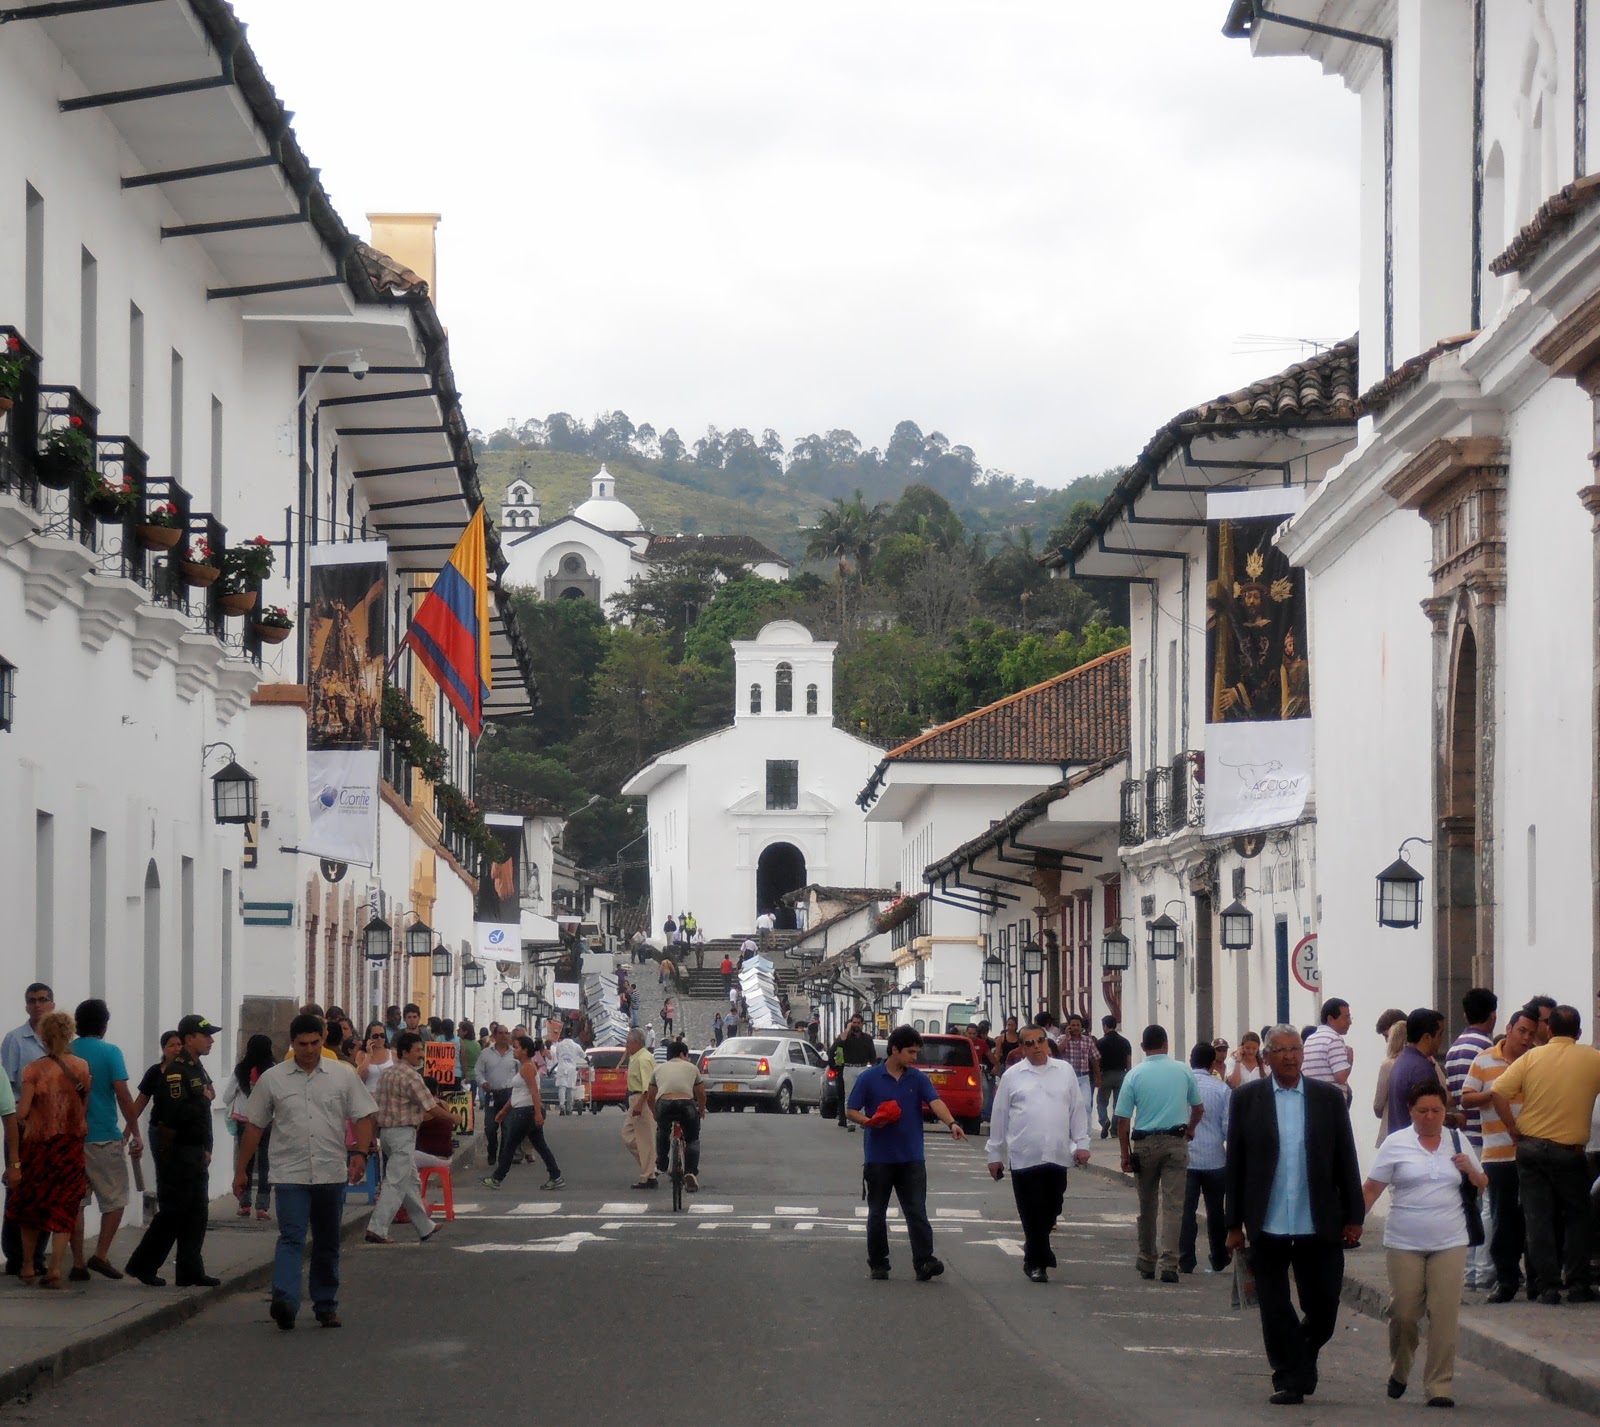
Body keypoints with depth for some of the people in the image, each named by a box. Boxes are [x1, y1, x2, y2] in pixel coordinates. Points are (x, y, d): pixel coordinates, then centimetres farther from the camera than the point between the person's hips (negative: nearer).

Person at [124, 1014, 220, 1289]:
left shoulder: (197, 1068, 15)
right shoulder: (176, 1070, -16)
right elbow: (175, 1114, -27)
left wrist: (206, 1149, 15)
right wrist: (203, 1100, -15)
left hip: (195, 1152, 9)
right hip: (177, 1152, -9)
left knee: (197, 1212, 8)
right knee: (173, 1213, -5)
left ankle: (191, 1272, 11)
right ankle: (142, 1265, 4)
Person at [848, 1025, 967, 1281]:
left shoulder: (918, 1079, 4)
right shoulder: (869, 1078, -1)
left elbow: (935, 1102, -11)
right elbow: (852, 1111, 1)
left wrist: (951, 1123, -30)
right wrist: (869, 1122, -20)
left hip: (911, 1158, 1)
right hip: (879, 1158, -1)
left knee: (917, 1212, -6)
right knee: (877, 1212, 8)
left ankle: (924, 1262, -11)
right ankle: (878, 1263, 18)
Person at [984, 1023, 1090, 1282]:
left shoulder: (1065, 1071, 10)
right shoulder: (1012, 1076, 5)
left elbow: (1078, 1109, 13)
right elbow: (998, 1117, 9)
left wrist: (1081, 1143, 7)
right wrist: (995, 1154, 9)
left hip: (1057, 1155, 2)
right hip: (1024, 1156, -2)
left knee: (1051, 1210, 7)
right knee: (1033, 1213, -5)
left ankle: (1033, 1257, 27)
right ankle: (1038, 1263, 3)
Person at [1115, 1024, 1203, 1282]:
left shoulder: (1134, 1075, -3)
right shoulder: (1183, 1072, 1)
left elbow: (1123, 1120, -5)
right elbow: (1199, 1108, 13)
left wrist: (1126, 1154, 1)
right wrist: (1189, 1130, 31)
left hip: (1145, 1144, 0)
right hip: (1176, 1142, 0)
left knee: (1147, 1206, 13)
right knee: (1172, 1205, -3)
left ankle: (1146, 1263, 21)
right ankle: (1169, 1265, -12)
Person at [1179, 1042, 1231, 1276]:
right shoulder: (1222, 1089, -6)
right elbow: (1228, 1126, -4)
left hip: (1184, 1158, 0)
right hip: (1215, 1158, 0)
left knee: (1186, 1210, 2)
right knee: (1215, 1210, 13)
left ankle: (1186, 1261, -2)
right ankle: (1219, 1259, 22)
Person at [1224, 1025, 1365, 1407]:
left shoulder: (1328, 1097, 5)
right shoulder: (1247, 1099, 3)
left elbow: (1346, 1160, 7)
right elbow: (1236, 1164, 4)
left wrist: (1353, 1217, 2)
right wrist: (1235, 1224, 2)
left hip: (1319, 1226, 1)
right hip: (1268, 1227, -1)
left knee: (1323, 1304, 5)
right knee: (1275, 1310, 3)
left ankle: (1302, 1359, 31)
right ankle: (1289, 1379, 13)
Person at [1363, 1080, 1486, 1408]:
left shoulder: (1458, 1142, 9)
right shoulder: (1396, 1144, 1)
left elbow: (1482, 1185, 19)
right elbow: (1371, 1189, 1)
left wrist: (1470, 1170, -2)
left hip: (1449, 1243, 2)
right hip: (1405, 1244, -2)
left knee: (1444, 1314, -4)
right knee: (1404, 1313, 2)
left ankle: (1439, 1386, 0)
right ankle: (1398, 1372, 27)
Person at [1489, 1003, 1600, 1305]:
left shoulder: (1531, 1057, -1)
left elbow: (1497, 1093, -9)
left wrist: (1514, 1128, 0)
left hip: (1531, 1147, 1)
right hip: (1571, 1152, -1)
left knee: (1539, 1220, 5)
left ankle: (1548, 1287, 2)